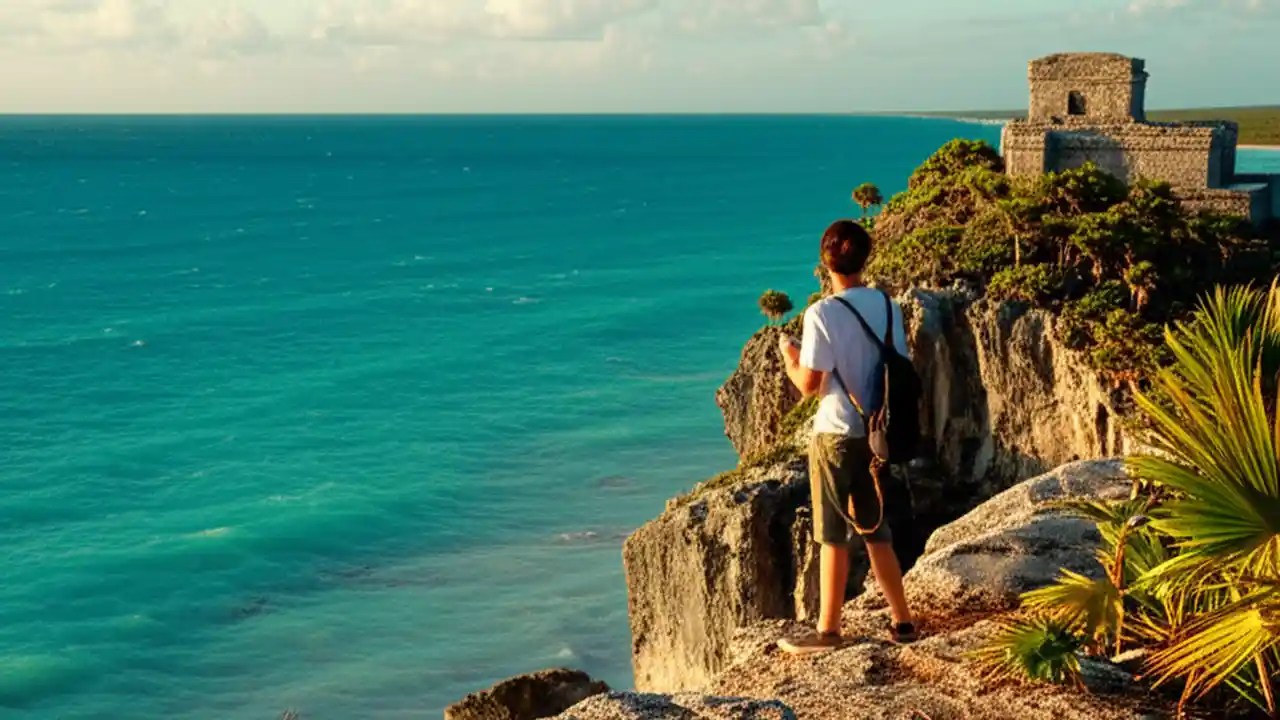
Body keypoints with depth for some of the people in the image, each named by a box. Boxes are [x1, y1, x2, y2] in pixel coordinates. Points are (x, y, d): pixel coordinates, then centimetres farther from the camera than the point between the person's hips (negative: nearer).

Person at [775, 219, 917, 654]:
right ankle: (901, 621, 21)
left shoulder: (823, 314, -15)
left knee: (834, 536, 3)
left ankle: (828, 631, 10)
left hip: (837, 435, -5)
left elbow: (809, 384, -15)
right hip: (877, 433, 6)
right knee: (875, 531, 16)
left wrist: (789, 357, 4)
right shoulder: (887, 306, 2)